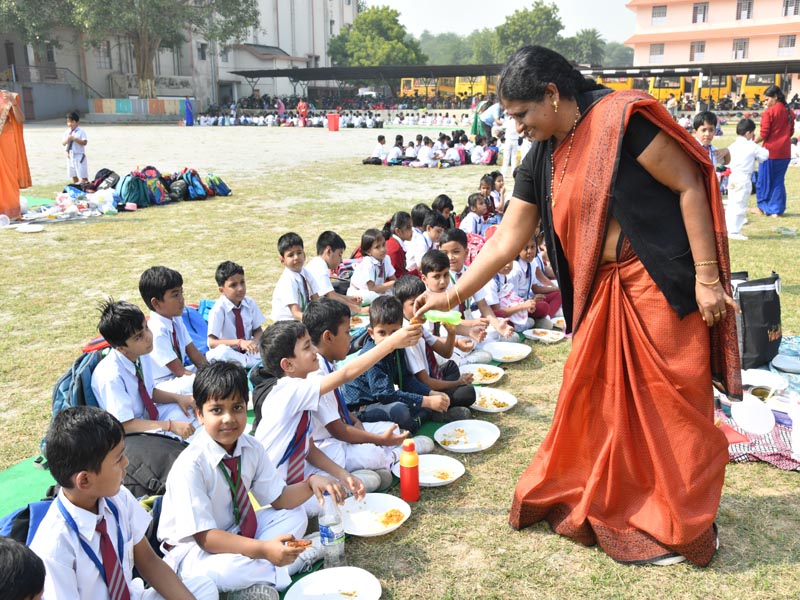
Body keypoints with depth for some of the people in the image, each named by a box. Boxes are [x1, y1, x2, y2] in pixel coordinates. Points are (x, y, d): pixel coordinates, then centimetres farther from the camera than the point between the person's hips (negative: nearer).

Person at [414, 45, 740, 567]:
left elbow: (690, 186, -14)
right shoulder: (541, 161, 6)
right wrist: (451, 296, 7)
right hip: (604, 291, 7)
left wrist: (707, 276, -16)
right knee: (590, 394, 13)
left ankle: (685, 528, 24)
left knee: (672, 404, 4)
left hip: (663, 287, -7)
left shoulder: (622, 118, -15)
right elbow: (507, 241, 9)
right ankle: (587, 501, 34)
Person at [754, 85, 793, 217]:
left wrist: (754, 142, 3)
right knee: (779, 180, 11)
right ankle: (776, 209, 10)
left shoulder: (769, 112, -12)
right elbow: (791, 132, 13)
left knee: (765, 179, 8)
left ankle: (763, 207, 17)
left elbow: (763, 135, -13)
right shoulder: (789, 112, 7)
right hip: (785, 152, 6)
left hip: (771, 151, -6)